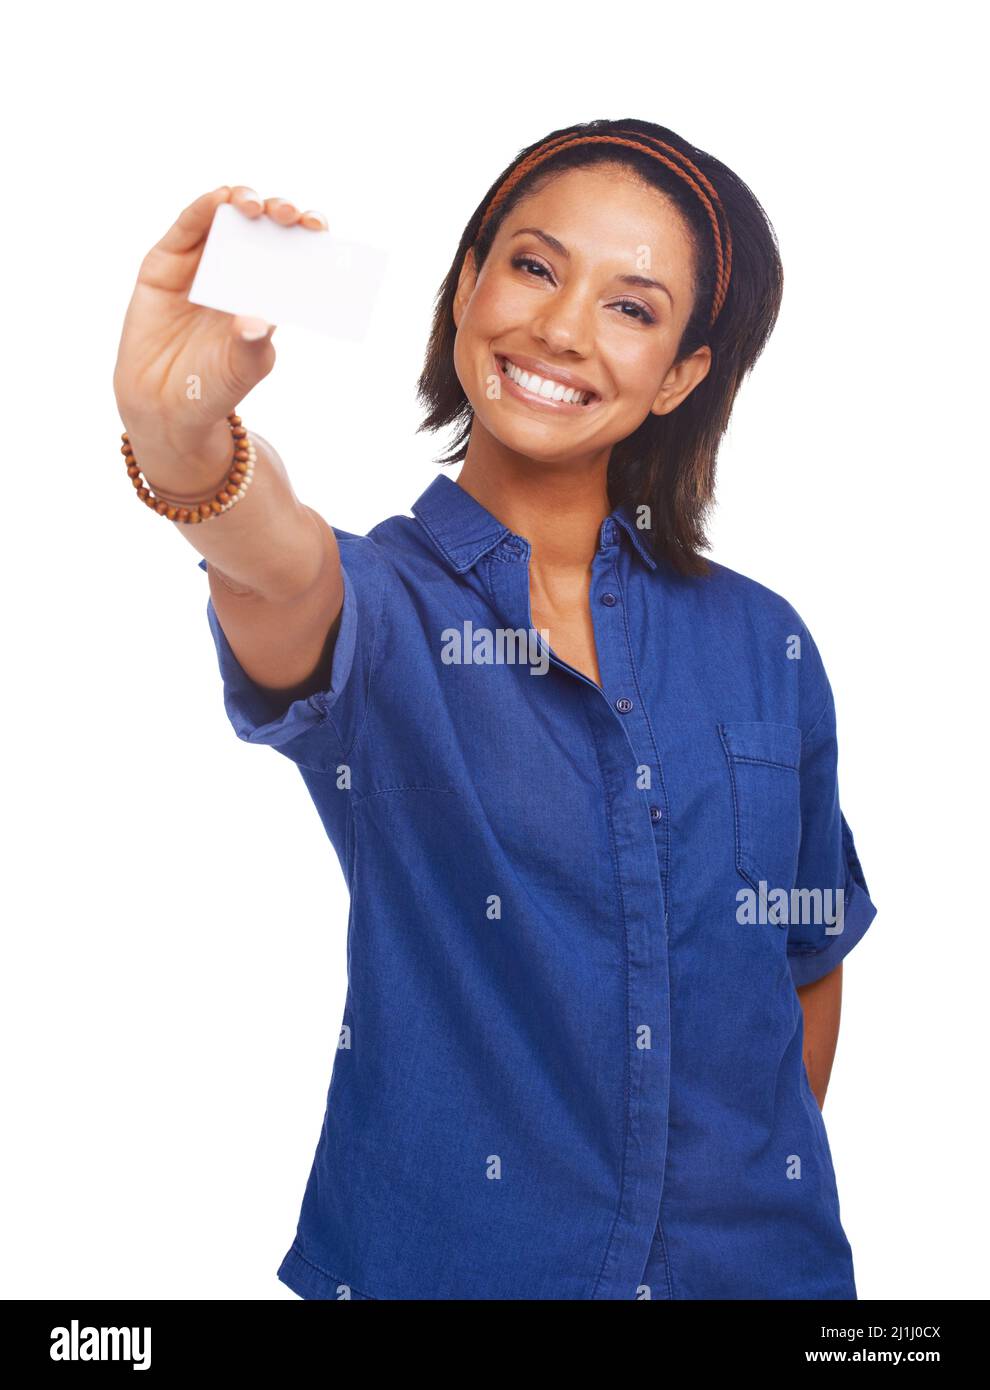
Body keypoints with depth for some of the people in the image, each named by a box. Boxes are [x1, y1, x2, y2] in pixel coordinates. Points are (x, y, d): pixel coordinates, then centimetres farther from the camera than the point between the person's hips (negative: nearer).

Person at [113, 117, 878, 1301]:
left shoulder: (762, 645, -1)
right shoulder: (378, 601, -9)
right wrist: (185, 442, -53)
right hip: (440, 1253, -2)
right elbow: (282, 579, -33)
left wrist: (773, 1195, 4)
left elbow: (811, 961, 7)